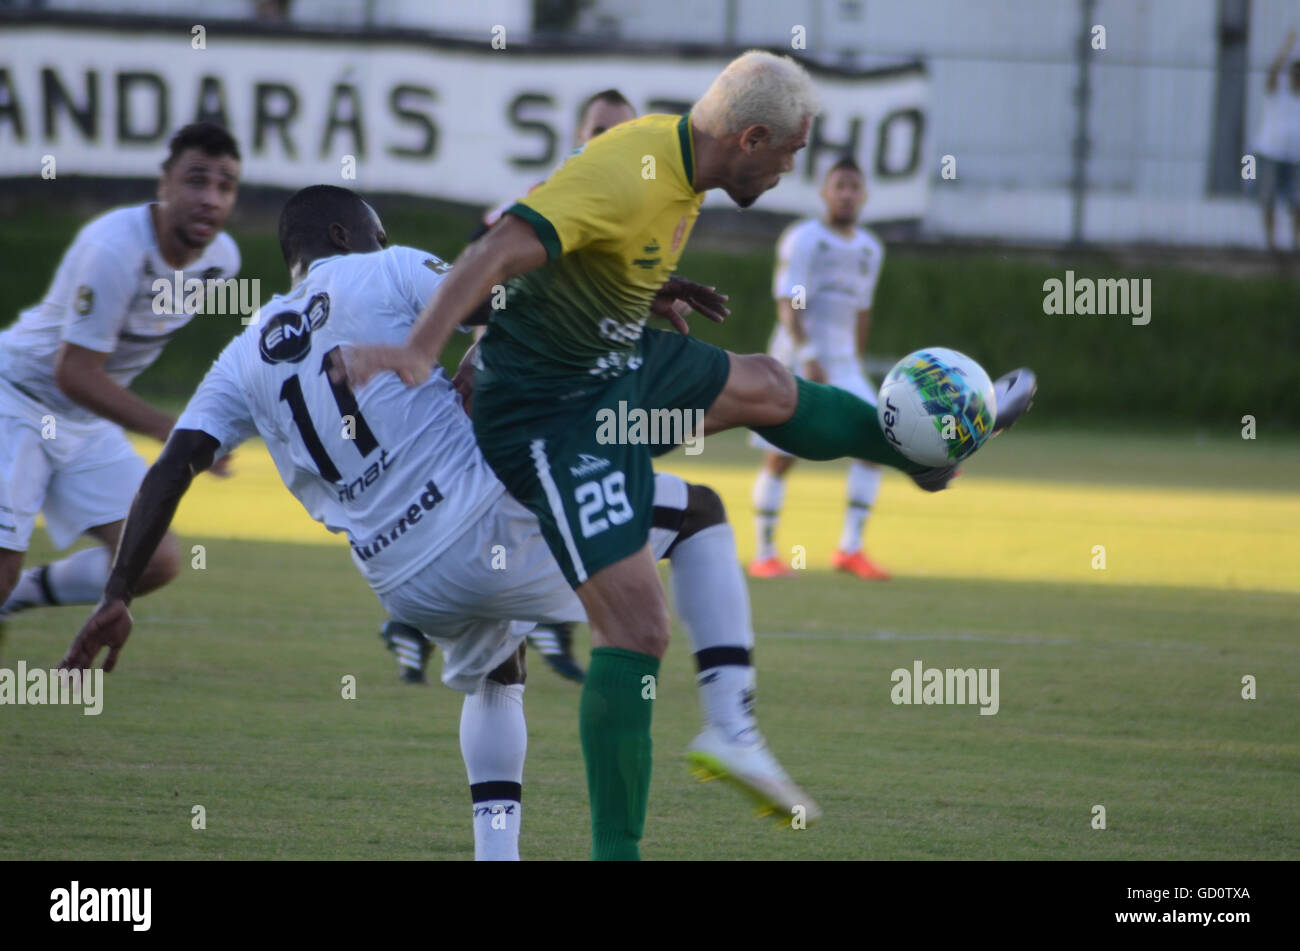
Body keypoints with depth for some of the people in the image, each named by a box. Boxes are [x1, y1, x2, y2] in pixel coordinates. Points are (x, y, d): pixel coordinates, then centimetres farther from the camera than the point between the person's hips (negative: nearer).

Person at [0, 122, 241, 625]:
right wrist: (173, 431, -33)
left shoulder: (220, 258, -6)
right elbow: (74, 373, -29)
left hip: (87, 425, 7)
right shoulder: (114, 249, -30)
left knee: (156, 561, -3)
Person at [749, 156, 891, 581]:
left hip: (842, 363, 6)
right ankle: (764, 554, 6)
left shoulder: (870, 250, 12)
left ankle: (850, 548, -4)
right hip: (796, 360, -6)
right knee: (780, 457, -4)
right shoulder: (803, 239, -9)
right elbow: (788, 304, -18)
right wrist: (808, 359, -28)